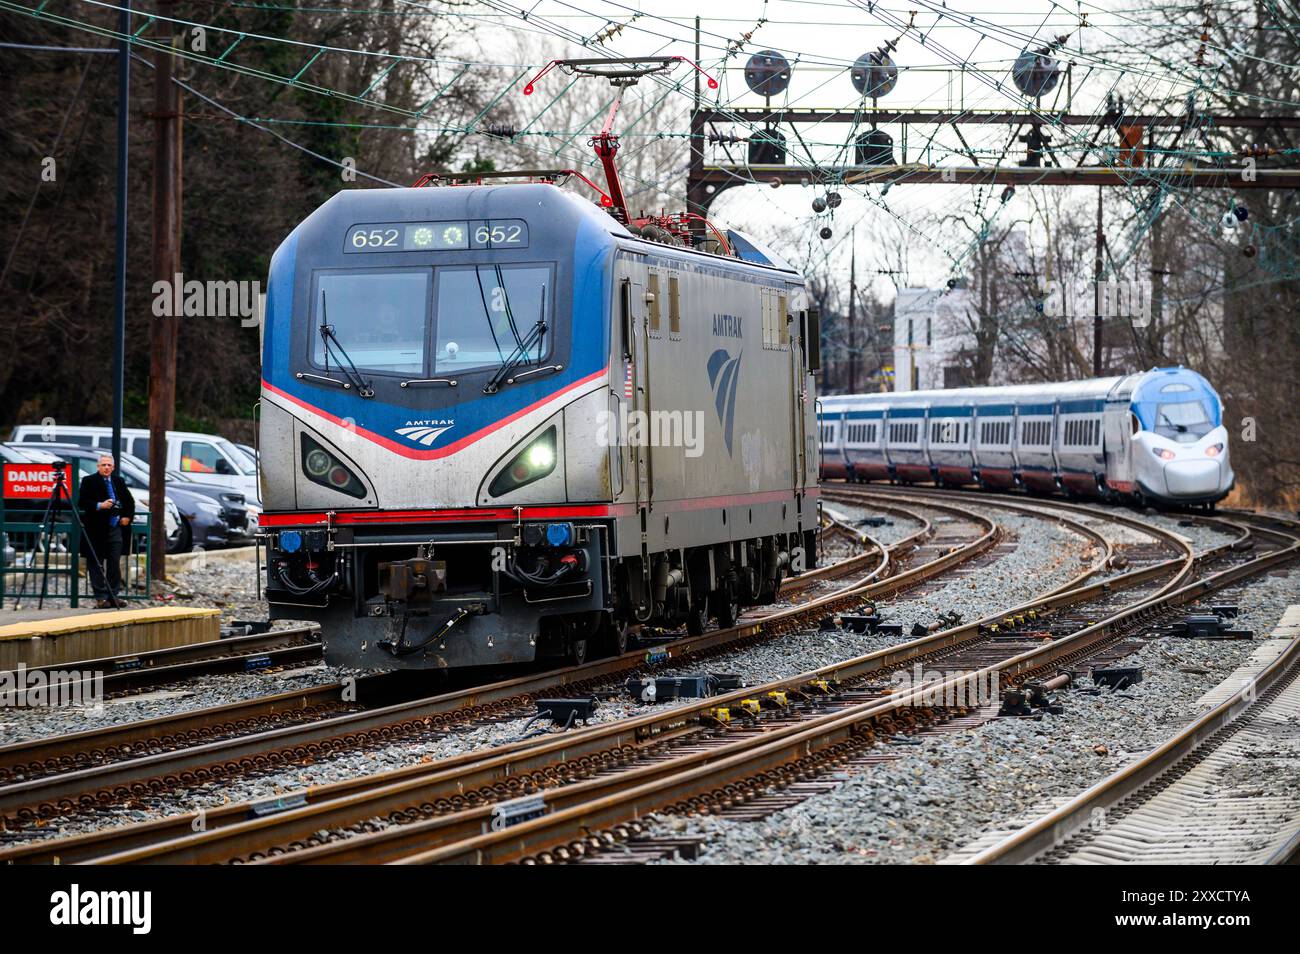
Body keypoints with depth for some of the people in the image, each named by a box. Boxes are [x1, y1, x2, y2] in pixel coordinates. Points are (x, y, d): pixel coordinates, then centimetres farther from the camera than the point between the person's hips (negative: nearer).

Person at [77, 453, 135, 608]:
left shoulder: (119, 481, 13)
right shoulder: (89, 481, -2)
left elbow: (130, 501, 23)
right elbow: (82, 503, -10)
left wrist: (127, 516, 8)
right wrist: (100, 505, -22)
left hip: (115, 528, 4)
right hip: (96, 529, -4)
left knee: (115, 564, 5)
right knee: (96, 565, -2)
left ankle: (113, 595, 11)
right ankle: (101, 597, 1)